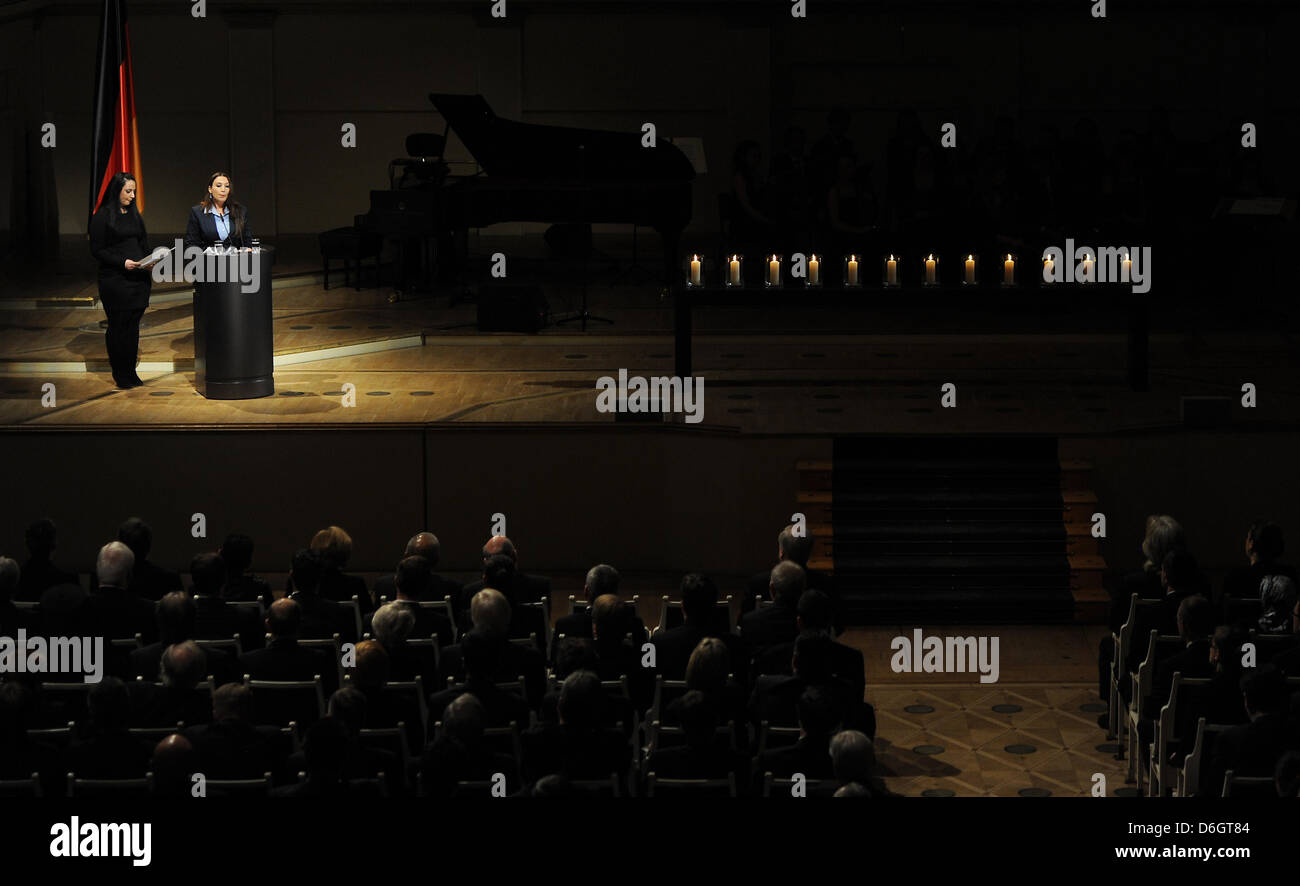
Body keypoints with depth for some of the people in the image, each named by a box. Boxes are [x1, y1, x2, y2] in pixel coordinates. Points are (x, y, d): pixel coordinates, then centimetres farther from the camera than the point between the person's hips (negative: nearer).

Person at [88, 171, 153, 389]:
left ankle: (131, 372, 13)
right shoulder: (103, 216, -5)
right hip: (115, 280, -6)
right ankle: (120, 374, 8)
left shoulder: (134, 214, 14)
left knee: (133, 326, 7)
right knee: (118, 326, 0)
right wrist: (123, 262, -19)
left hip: (138, 278, 6)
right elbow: (97, 250, -8)